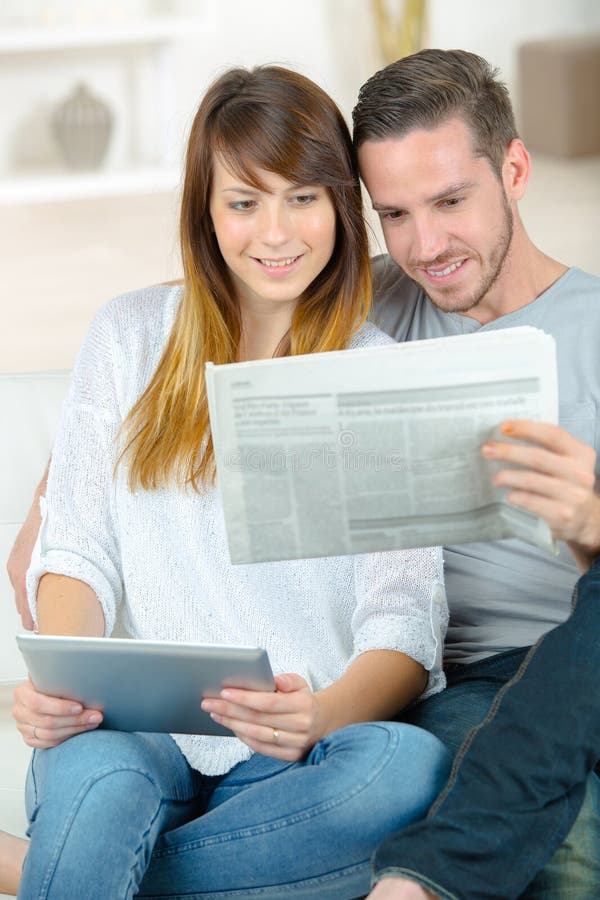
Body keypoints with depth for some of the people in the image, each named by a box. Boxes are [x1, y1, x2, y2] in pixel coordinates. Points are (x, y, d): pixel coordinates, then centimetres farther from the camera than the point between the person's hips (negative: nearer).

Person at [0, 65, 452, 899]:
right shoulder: (130, 337, 11)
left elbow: (403, 621, -2)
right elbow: (78, 551, 7)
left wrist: (320, 716, -25)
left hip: (306, 751, 2)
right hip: (137, 729, -2)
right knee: (95, 775, -39)